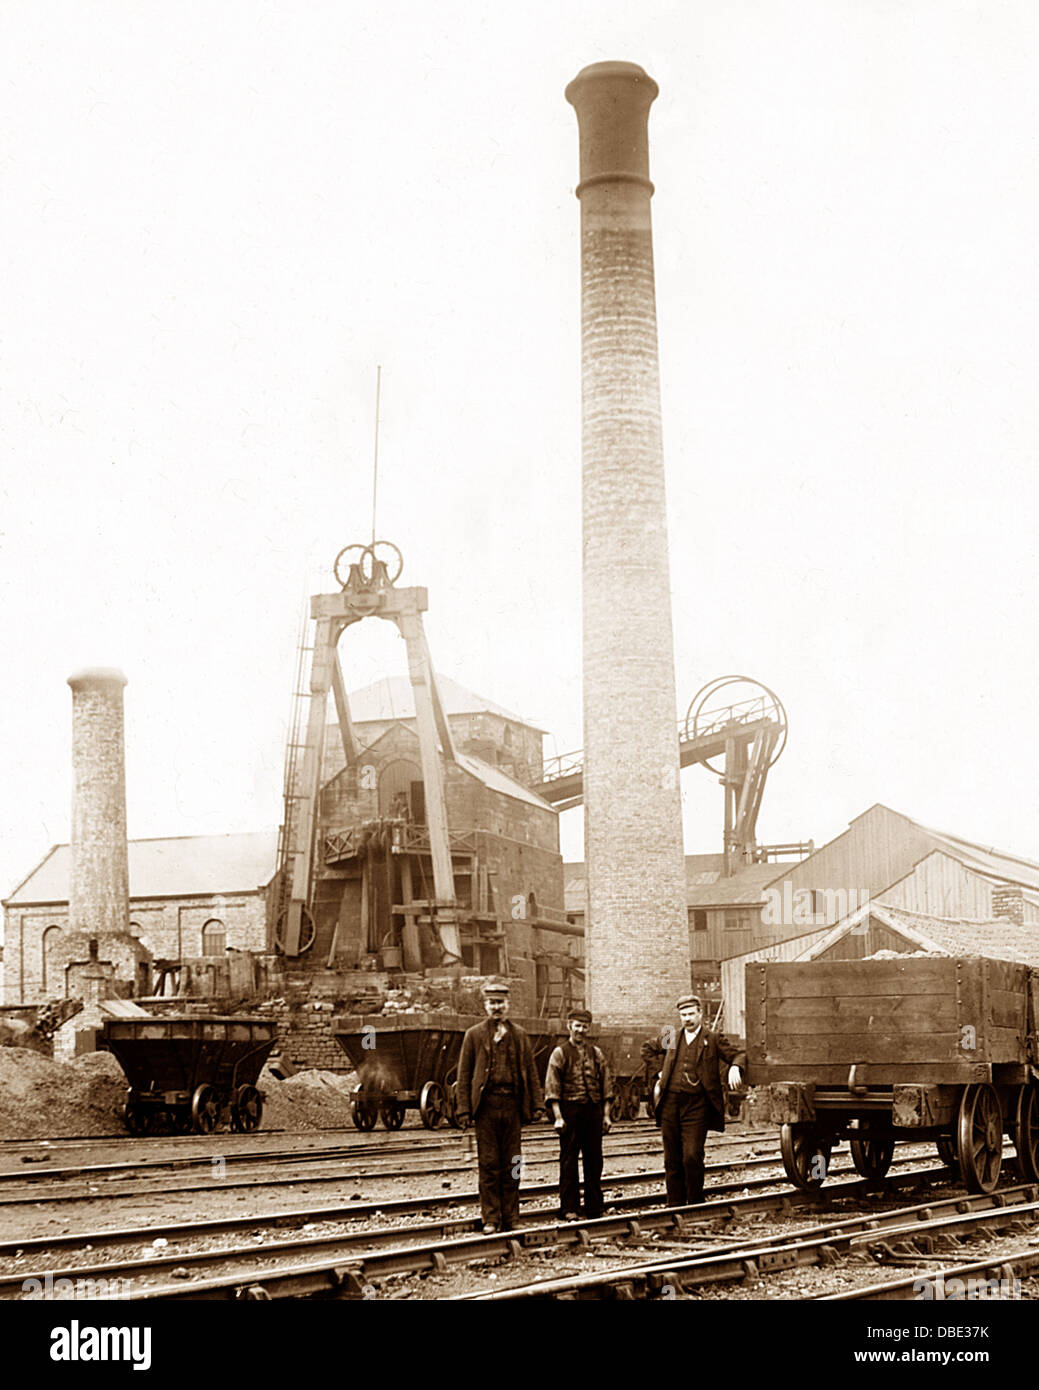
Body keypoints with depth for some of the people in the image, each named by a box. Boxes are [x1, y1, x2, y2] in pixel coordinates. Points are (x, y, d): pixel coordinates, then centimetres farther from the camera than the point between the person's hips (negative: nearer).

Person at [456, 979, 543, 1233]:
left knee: (512, 1165, 5)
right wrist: (464, 1110, -4)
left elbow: (530, 1072, 13)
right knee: (489, 1165, 0)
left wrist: (536, 1105, 4)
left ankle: (511, 1218, 11)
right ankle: (491, 1219, 5)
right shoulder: (474, 1035, 5)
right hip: (486, 1105, -2)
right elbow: (464, 1075, 3)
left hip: (513, 1105, 2)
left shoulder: (519, 1035, 11)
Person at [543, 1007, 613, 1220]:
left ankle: (595, 1207, 16)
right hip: (570, 1110, -4)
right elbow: (552, 1088, -5)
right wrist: (558, 1117, -13)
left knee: (594, 1160, 7)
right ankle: (569, 1209, 5)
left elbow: (606, 1084, 12)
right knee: (569, 1160, 0)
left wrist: (606, 1115, 6)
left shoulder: (596, 1053, 11)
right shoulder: (560, 1053, 0)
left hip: (593, 1110, 4)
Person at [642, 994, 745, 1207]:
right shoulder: (670, 1037, 12)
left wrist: (735, 1068, -16)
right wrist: (659, 1071, 18)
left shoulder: (713, 1040, 4)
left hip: (697, 1105, -3)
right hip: (670, 1103, 3)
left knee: (692, 1156, -11)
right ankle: (675, 1205, 14)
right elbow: (647, 1049, 28)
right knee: (672, 1160, 6)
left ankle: (696, 1204, 3)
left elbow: (737, 1056, 6)